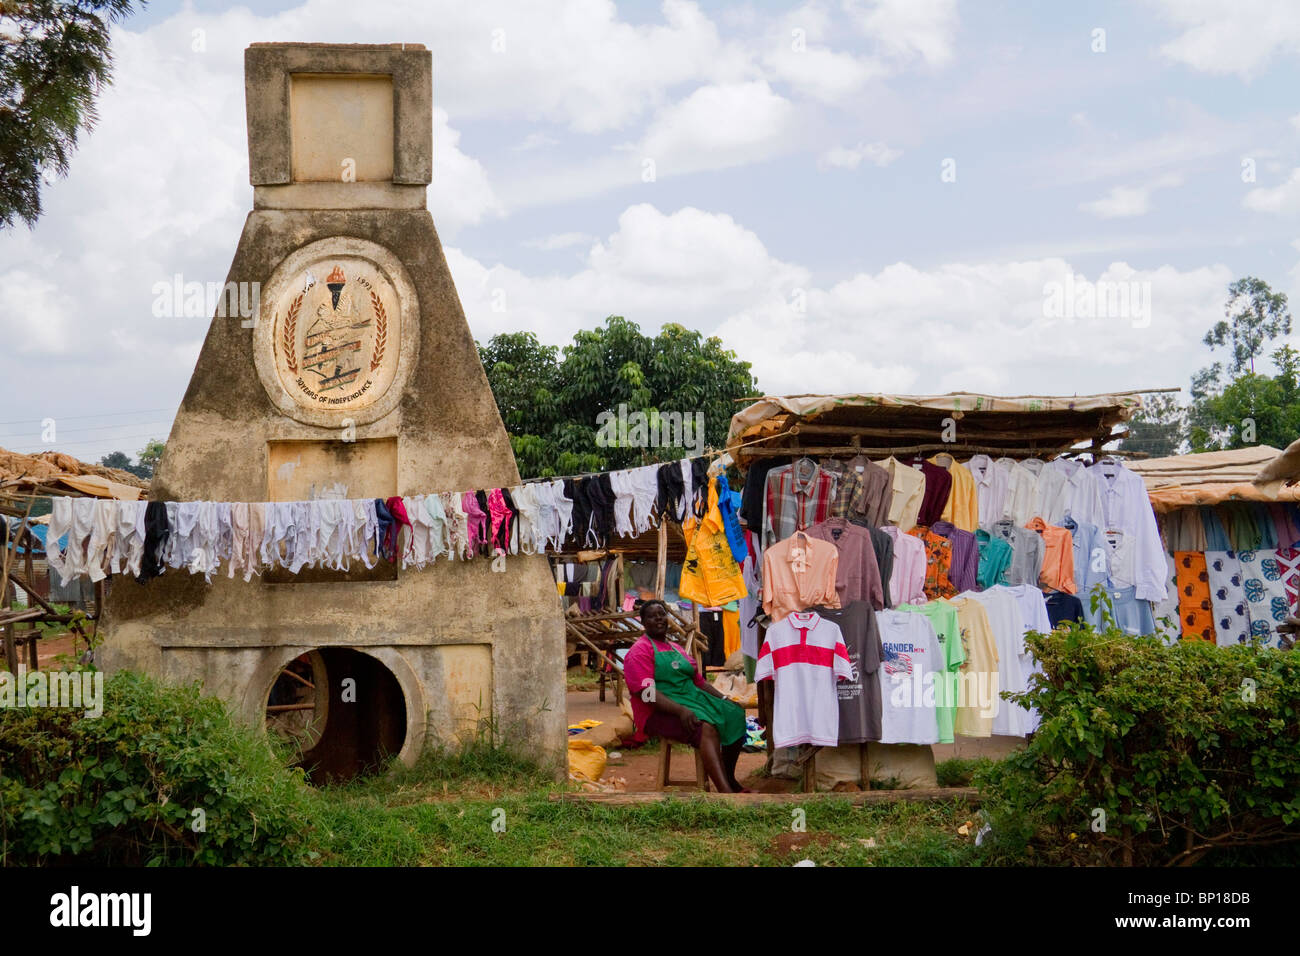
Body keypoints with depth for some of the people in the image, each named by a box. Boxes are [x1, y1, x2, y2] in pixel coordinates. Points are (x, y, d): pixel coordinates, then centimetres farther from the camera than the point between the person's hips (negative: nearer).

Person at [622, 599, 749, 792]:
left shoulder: (676, 649, 25)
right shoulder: (640, 651, -3)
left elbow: (699, 680, 25)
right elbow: (646, 692, -16)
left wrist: (725, 700, 9)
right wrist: (679, 710, -29)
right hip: (659, 712, -8)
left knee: (735, 715, -11)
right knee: (706, 727, -34)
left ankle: (729, 779, -1)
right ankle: (726, 791, -45)